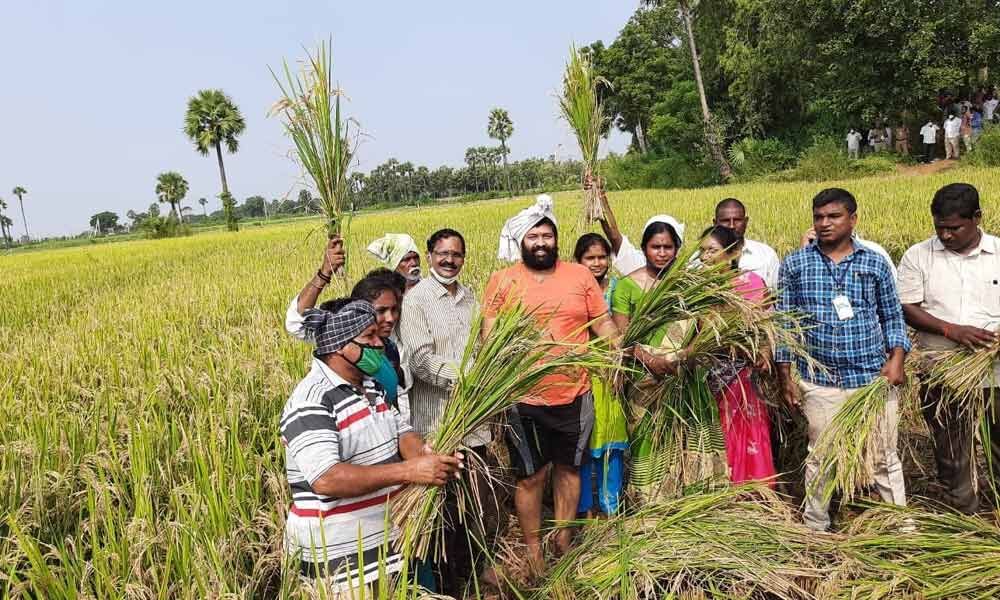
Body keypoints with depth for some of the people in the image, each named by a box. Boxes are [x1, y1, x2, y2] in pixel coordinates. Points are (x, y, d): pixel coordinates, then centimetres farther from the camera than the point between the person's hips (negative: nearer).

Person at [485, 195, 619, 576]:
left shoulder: (580, 275, 2)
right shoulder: (502, 281, -2)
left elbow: (603, 322, 6)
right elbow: (489, 336, -1)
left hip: (575, 395, 2)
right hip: (525, 399, -2)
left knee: (569, 467, 17)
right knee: (530, 476, 9)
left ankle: (564, 539, 37)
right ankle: (532, 549, 28)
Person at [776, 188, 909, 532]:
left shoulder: (875, 263, 4)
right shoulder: (794, 265, 2)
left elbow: (892, 317, 10)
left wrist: (896, 358, -6)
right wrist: (786, 377, 2)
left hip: (873, 378, 0)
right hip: (819, 381, 0)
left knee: (883, 458, 8)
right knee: (819, 458, 11)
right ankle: (815, 529, 25)